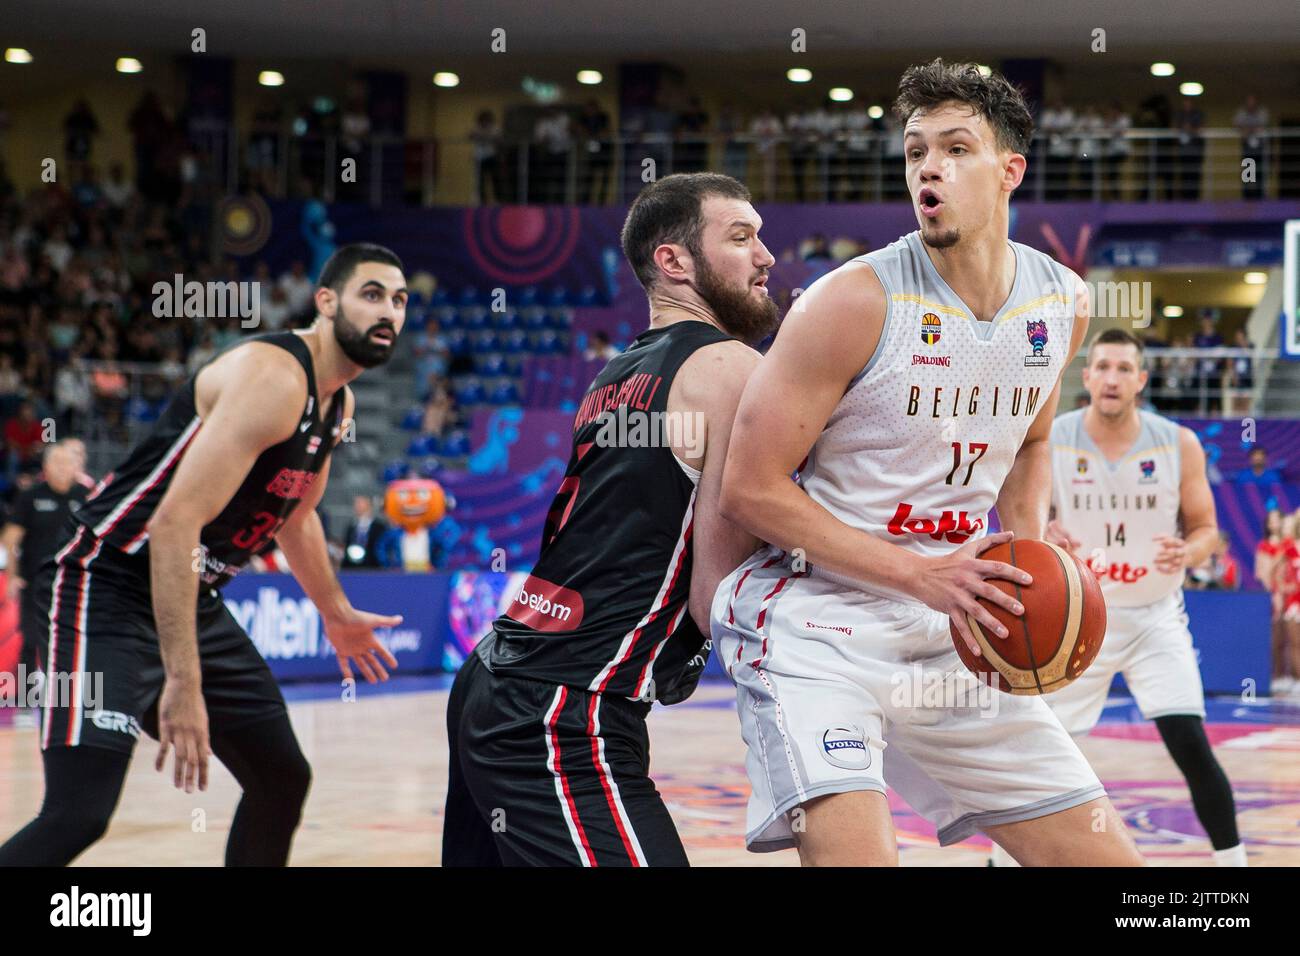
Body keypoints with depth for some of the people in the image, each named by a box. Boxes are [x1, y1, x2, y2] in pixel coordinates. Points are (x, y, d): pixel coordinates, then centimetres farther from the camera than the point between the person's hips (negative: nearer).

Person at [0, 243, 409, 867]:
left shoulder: (337, 404, 9)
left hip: (193, 600, 10)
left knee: (282, 779, 14)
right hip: (108, 588, -10)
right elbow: (175, 523, -29)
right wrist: (183, 682, -33)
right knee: (80, 812, -22)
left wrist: (337, 614, 39)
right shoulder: (272, 377, -21)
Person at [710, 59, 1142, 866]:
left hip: (953, 631, 6)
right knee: (856, 854, -28)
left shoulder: (1063, 302, 4)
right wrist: (920, 574, -20)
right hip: (815, 623, -6)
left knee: (1110, 858, 6)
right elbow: (750, 490, -15)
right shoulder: (857, 301, -16)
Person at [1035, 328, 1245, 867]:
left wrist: (1187, 552, -23)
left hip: (1155, 616, 0)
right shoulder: (1048, 440, -10)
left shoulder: (1179, 444, -9)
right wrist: (1042, 540, -25)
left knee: (1191, 745, -12)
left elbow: (1206, 529, 0)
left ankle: (1233, 862, 0)